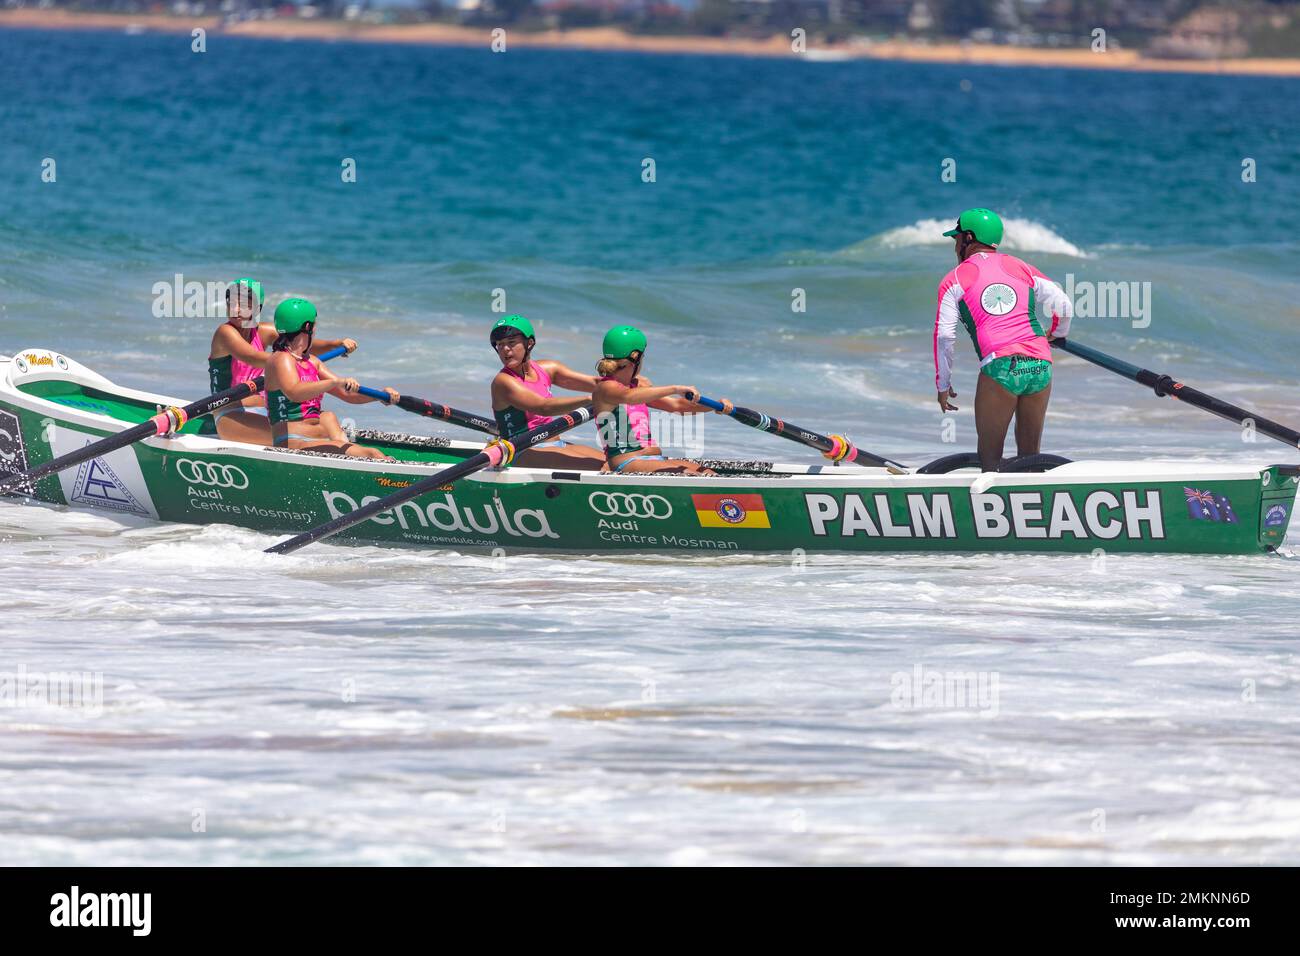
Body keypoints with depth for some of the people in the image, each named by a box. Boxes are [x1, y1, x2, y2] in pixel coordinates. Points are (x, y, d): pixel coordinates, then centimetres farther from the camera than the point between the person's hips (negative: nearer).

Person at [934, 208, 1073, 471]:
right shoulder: (1021, 268, 20)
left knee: (989, 459, 2)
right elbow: (1064, 307, 16)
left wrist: (943, 385, 14)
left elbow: (944, 336, 4)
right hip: (1040, 366, 4)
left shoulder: (954, 281, 11)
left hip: (1000, 368, -4)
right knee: (1029, 456, 16)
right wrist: (1056, 334, 38)